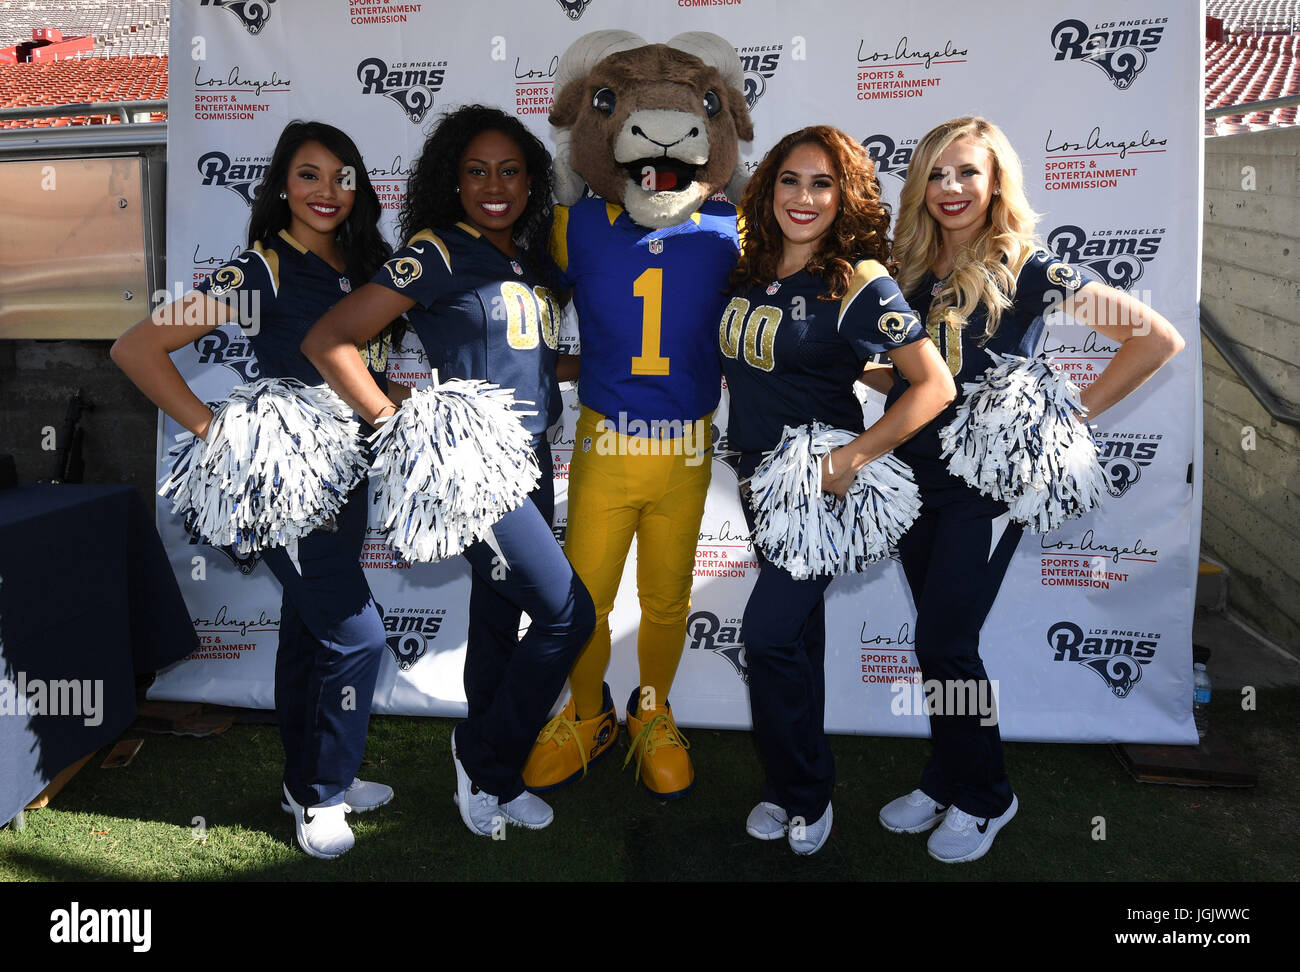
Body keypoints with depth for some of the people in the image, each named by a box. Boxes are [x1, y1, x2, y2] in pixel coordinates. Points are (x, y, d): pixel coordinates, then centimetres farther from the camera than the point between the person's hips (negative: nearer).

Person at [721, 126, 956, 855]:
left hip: (821, 483, -6)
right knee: (796, 632, 16)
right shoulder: (751, 274, 4)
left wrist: (850, 458, -22)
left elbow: (935, 385, -18)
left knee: (770, 633, -8)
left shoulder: (861, 283, -14)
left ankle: (805, 796, 16)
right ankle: (795, 789, 33)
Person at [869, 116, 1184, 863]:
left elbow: (1158, 339, -8)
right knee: (939, 642, 13)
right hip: (914, 478, 5)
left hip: (986, 484, -5)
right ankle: (945, 780, 30)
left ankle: (985, 799, 19)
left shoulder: (1028, 269, -8)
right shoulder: (913, 270, 8)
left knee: (945, 645, -4)